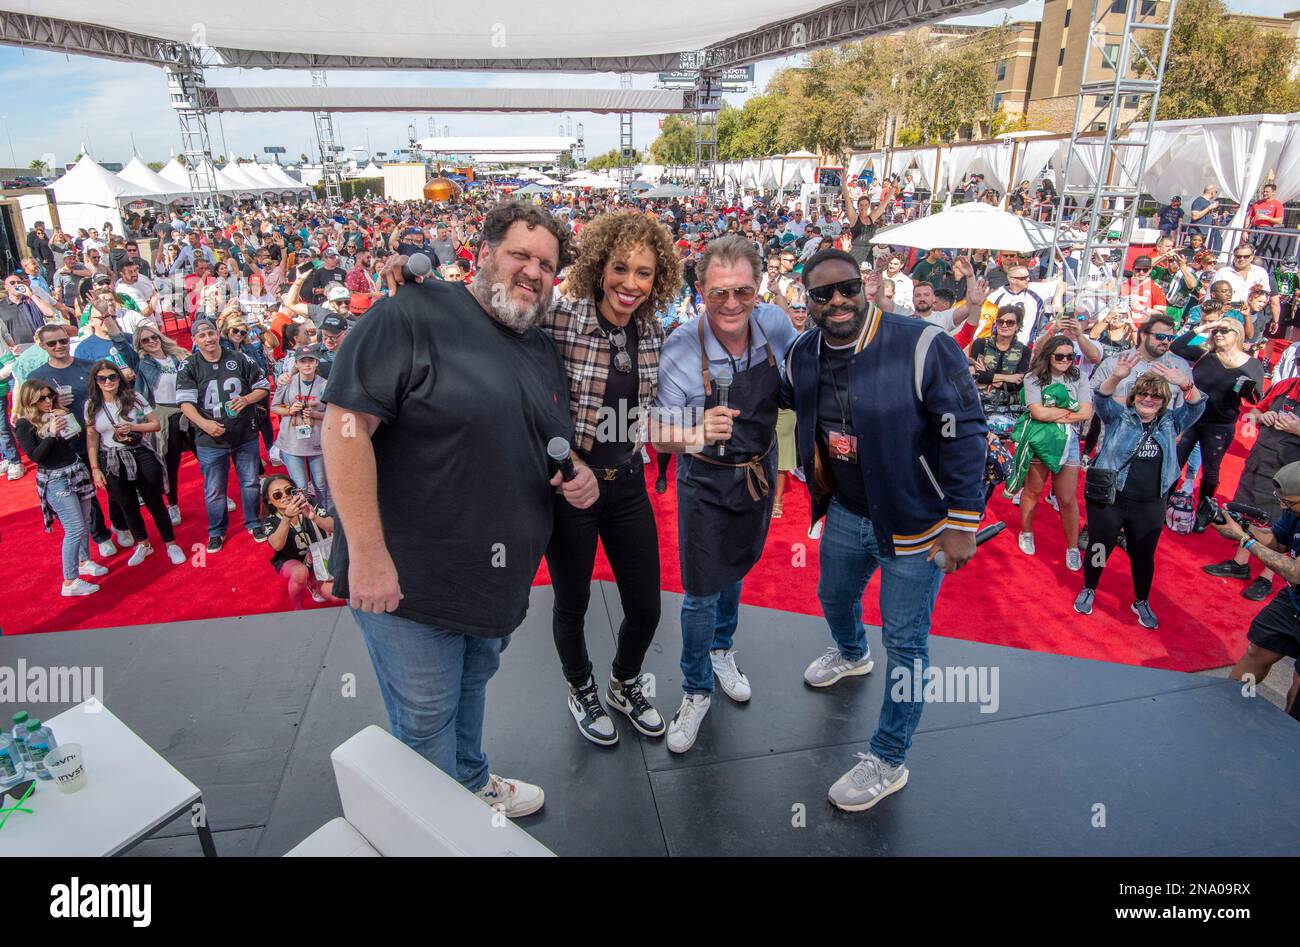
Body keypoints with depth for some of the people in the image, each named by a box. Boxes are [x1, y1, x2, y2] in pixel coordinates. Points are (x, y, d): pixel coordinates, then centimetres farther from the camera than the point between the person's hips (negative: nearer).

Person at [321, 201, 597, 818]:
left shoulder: (544, 353, 10)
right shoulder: (416, 314, -15)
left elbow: (555, 450, 21)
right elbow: (345, 422, -21)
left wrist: (579, 477, -4)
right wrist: (366, 552, -24)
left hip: (497, 577, 7)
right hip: (408, 576, -7)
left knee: (471, 689, 27)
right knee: (426, 722, 11)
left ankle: (473, 784, 51)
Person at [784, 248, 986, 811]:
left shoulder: (921, 346, -24)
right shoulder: (804, 355, -4)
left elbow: (965, 434, -20)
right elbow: (785, 397, 20)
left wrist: (961, 523, -19)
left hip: (915, 522, -6)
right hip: (845, 513, 7)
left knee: (905, 645, 5)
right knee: (834, 599, 29)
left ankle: (888, 763, 25)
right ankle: (851, 655, 65)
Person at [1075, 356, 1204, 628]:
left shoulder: (1170, 422, 6)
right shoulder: (1119, 416, -1)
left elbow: (1196, 408, -8)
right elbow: (1102, 400, -19)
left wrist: (1185, 384, -30)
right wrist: (1116, 377, -40)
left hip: (1149, 506, 3)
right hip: (1108, 499, -2)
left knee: (1144, 555, 15)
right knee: (1099, 548, 9)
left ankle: (1141, 602, 34)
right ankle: (1088, 590, 32)